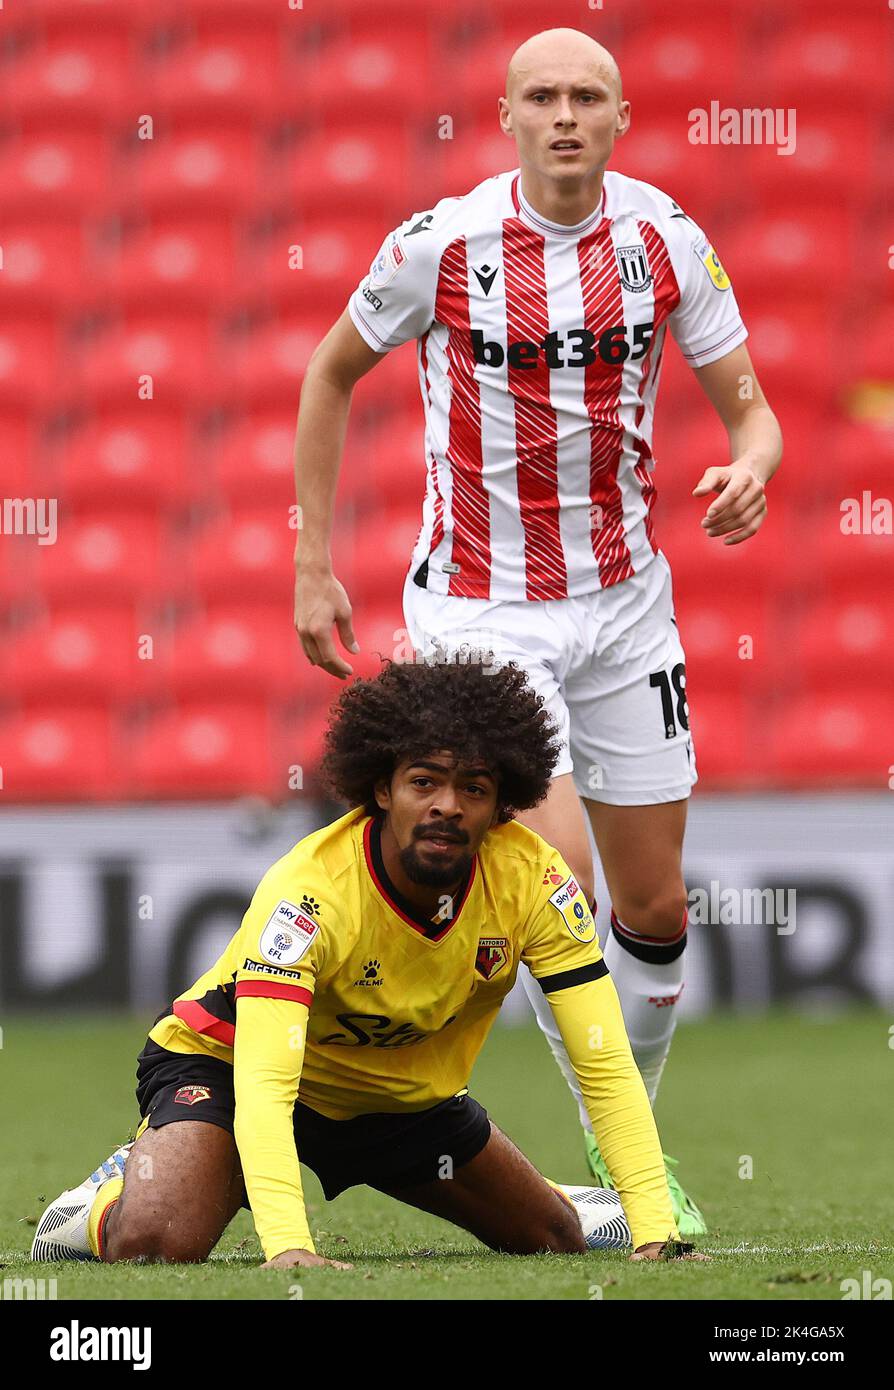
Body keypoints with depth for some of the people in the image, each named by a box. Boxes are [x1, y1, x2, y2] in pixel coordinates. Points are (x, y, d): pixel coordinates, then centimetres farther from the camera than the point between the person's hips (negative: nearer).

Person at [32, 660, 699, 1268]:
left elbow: (605, 1064, -23)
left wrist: (656, 1230, -36)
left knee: (559, 1241, 6)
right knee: (155, 1245, -30)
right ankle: (116, 1196, 7)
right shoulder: (310, 890, -37)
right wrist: (288, 1247, -60)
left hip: (404, 1088, 5)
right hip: (225, 1061, -5)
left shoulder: (532, 879, -24)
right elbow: (262, 1081, -45)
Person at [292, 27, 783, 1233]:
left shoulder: (665, 237, -5)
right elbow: (331, 374, 5)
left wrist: (751, 468, -23)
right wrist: (314, 565, 3)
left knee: (656, 912, 7)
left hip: (624, 600, 3)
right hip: (481, 611, -3)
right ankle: (617, 1158, -6)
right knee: (557, 885, -19)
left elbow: (748, 407, 1)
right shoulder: (441, 244, -11)